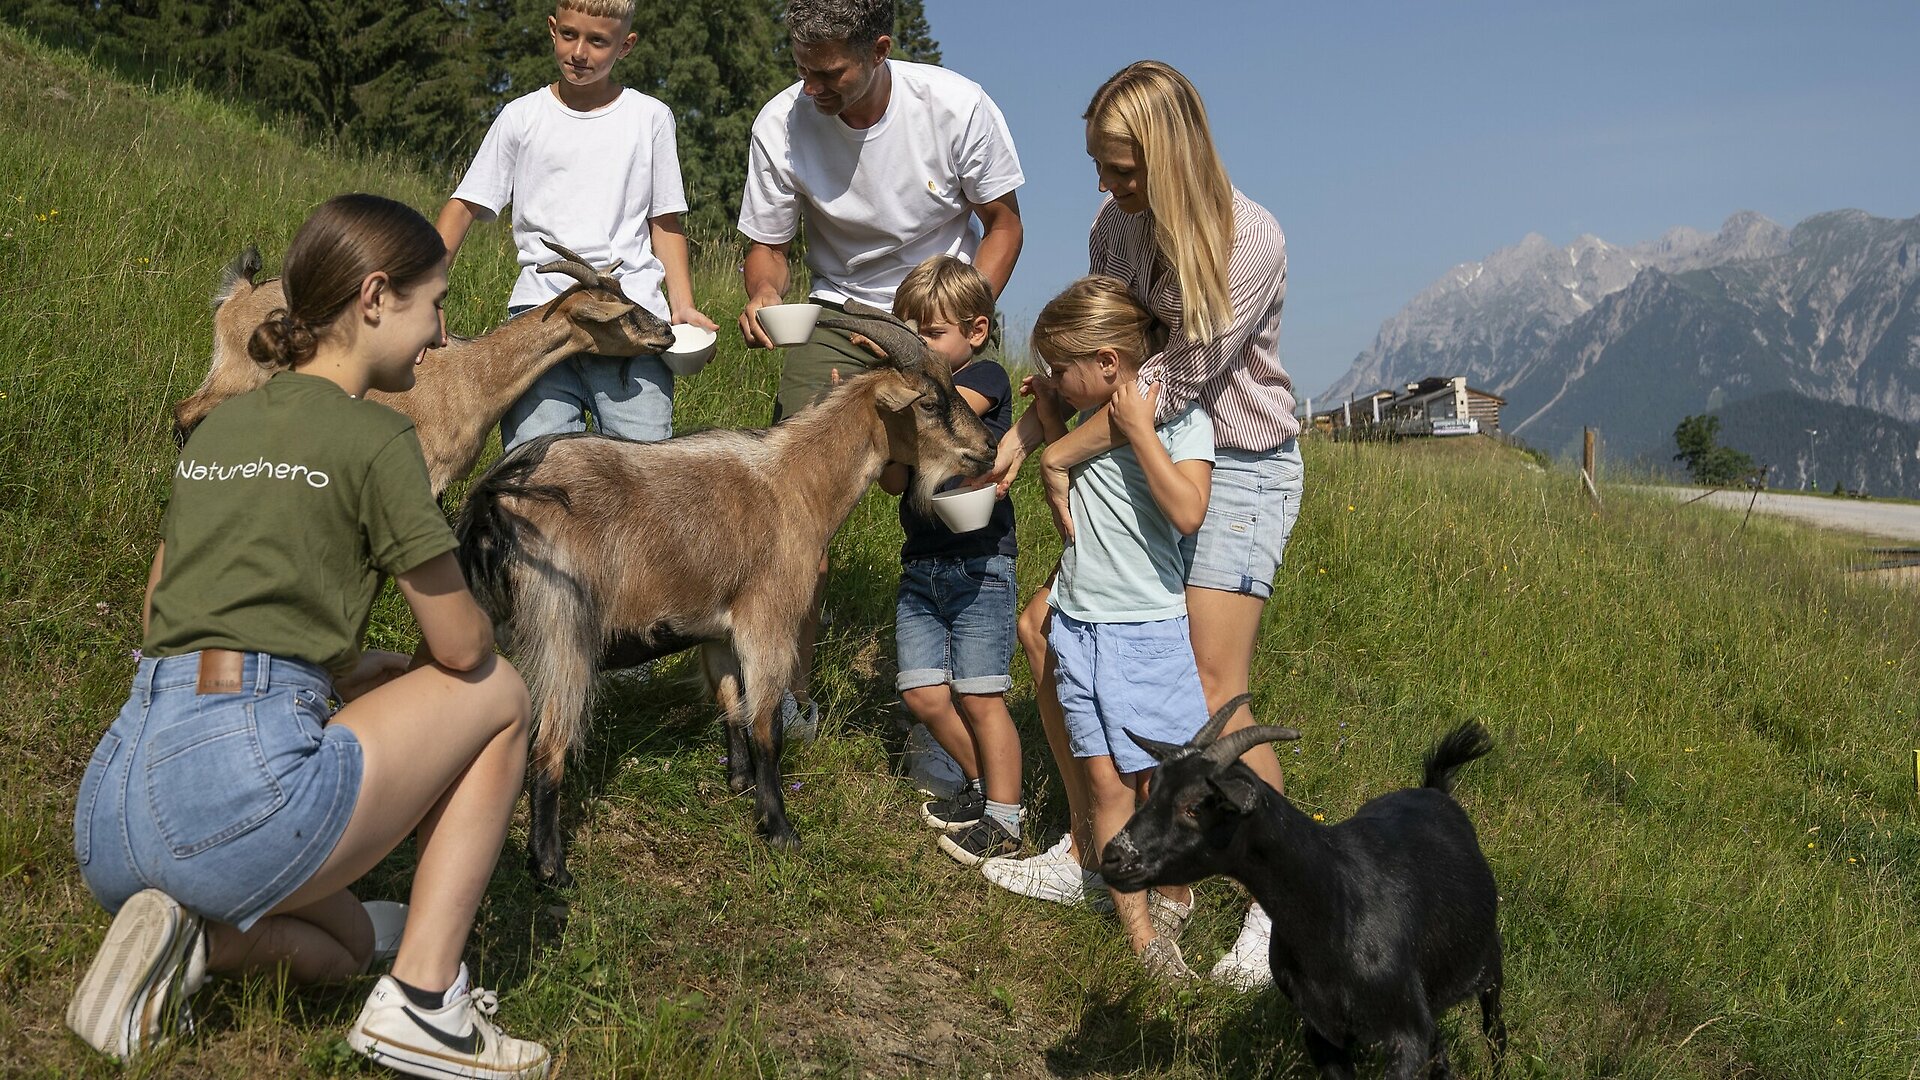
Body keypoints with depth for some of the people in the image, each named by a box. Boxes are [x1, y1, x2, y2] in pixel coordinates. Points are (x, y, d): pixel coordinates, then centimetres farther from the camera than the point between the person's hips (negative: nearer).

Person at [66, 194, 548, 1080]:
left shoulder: (217, 428, 19)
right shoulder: (373, 437, -4)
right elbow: (460, 645, 0)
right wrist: (413, 680, 24)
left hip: (109, 820, 8)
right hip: (244, 789, -8)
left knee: (340, 946, 33)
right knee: (497, 695, 14)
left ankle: (190, 933, 1)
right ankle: (423, 1001, 5)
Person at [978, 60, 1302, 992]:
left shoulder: (1251, 241, -21)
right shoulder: (1115, 227, 0)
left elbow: (1173, 382, -24)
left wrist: (1060, 456, -18)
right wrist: (1024, 433, -9)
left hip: (1240, 468, -7)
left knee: (1213, 694, -13)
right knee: (1044, 628, 2)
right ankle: (1086, 853, 17)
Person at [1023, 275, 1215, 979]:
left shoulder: (1179, 417, -10)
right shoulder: (1087, 418, 8)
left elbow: (1188, 512, -24)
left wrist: (1139, 428, -21)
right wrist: (1050, 424, 8)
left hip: (1149, 630, -5)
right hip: (1078, 624, 5)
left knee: (1161, 786, 1)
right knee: (1105, 781, 2)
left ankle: (1174, 898, 27)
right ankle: (1137, 929, 11)